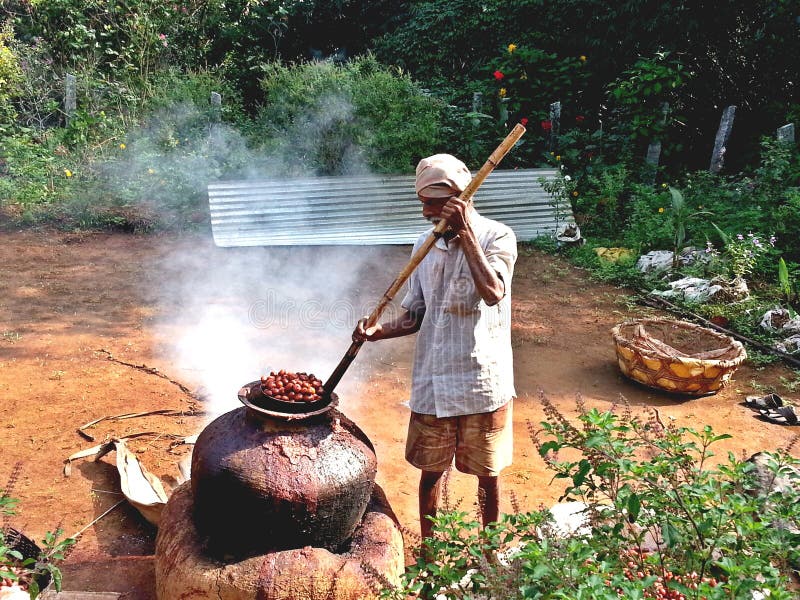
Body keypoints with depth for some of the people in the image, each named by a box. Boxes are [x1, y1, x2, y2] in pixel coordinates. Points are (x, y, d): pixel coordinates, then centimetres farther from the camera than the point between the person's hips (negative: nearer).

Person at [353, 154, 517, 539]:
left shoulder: (496, 237, -9)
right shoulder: (425, 245, 6)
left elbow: (494, 292, -27)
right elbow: (414, 316, 7)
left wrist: (465, 232, -25)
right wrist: (377, 332, -11)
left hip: (483, 381, -4)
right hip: (432, 382, 4)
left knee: (487, 474, 13)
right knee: (430, 471, 16)